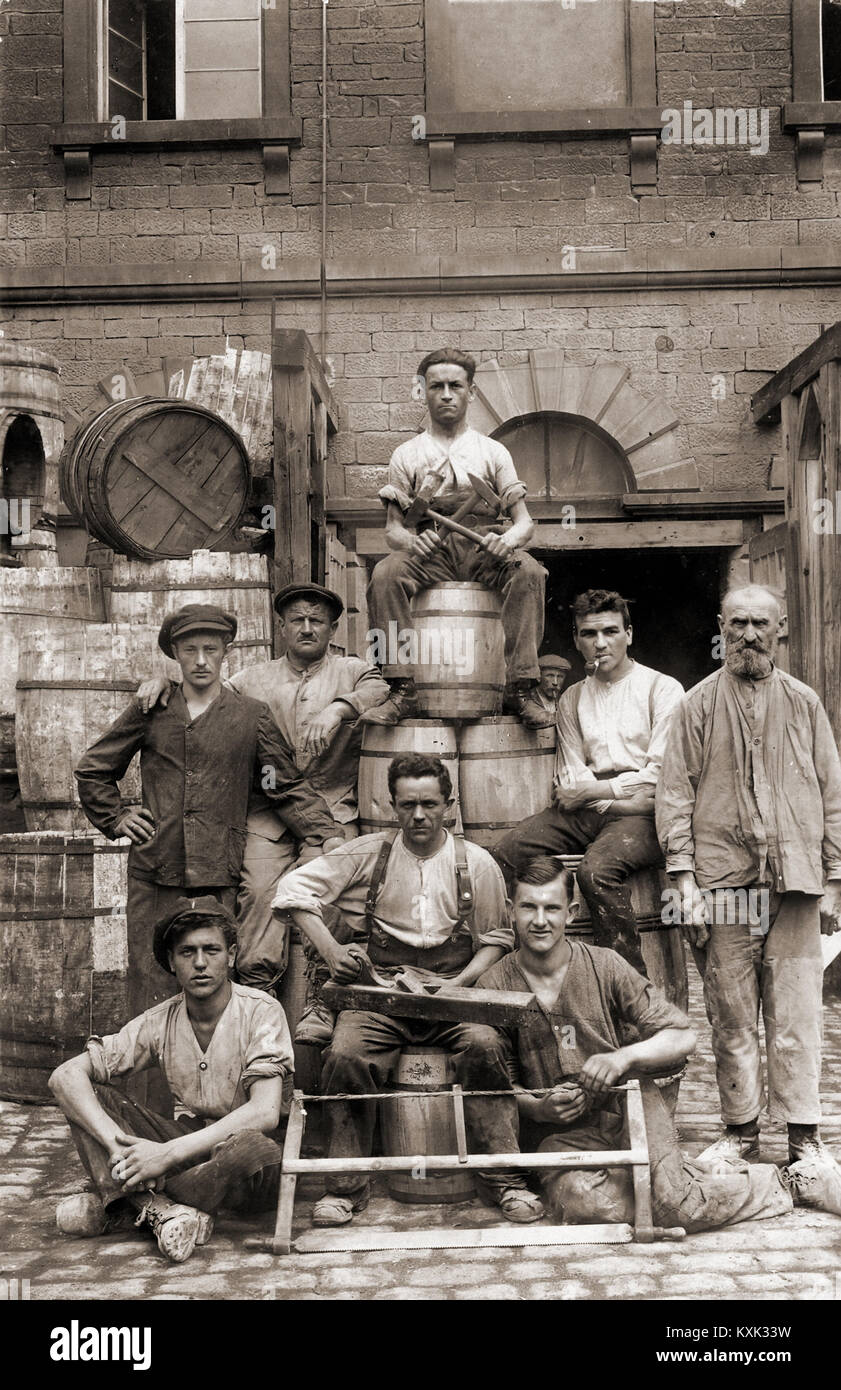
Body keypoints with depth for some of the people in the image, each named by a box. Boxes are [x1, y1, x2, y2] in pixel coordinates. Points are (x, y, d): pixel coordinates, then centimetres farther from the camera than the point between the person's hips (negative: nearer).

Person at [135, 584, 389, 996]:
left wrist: (338, 708, -28)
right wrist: (161, 681, 3)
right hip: (266, 811, 2)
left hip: (329, 809, -2)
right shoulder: (256, 678, 20)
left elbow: (379, 689, -8)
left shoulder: (351, 672, 13)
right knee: (258, 890, -18)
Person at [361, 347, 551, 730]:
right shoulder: (406, 455, 13)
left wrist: (508, 539, -20)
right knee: (385, 573, -32)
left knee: (528, 571, -32)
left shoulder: (492, 452, 13)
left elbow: (524, 522, 5)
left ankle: (521, 688, -30)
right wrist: (410, 540, -18)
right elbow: (392, 528, 8)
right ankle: (402, 690, -31)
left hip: (482, 552, 0)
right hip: (428, 554, 0)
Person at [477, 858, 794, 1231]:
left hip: (629, 1105, 0)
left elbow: (682, 1037, -1)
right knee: (581, 1202, -32)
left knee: (678, 1207, -25)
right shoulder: (493, 987, -1)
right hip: (560, 1133, 1)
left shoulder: (605, 966, -1)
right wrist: (537, 1107, -16)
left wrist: (625, 1057, -20)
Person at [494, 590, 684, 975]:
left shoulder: (662, 689, 4)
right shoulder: (572, 700, 19)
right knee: (504, 852, -19)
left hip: (640, 815, -5)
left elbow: (659, 777, -5)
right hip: (583, 816, 5)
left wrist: (592, 789, -4)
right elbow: (570, 784, 13)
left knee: (597, 869, -35)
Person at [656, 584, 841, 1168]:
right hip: (724, 881, 0)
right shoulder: (698, 704, 6)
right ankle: (740, 1129, 16)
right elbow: (675, 793, 4)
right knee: (732, 1019, 5)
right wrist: (685, 880, -5)